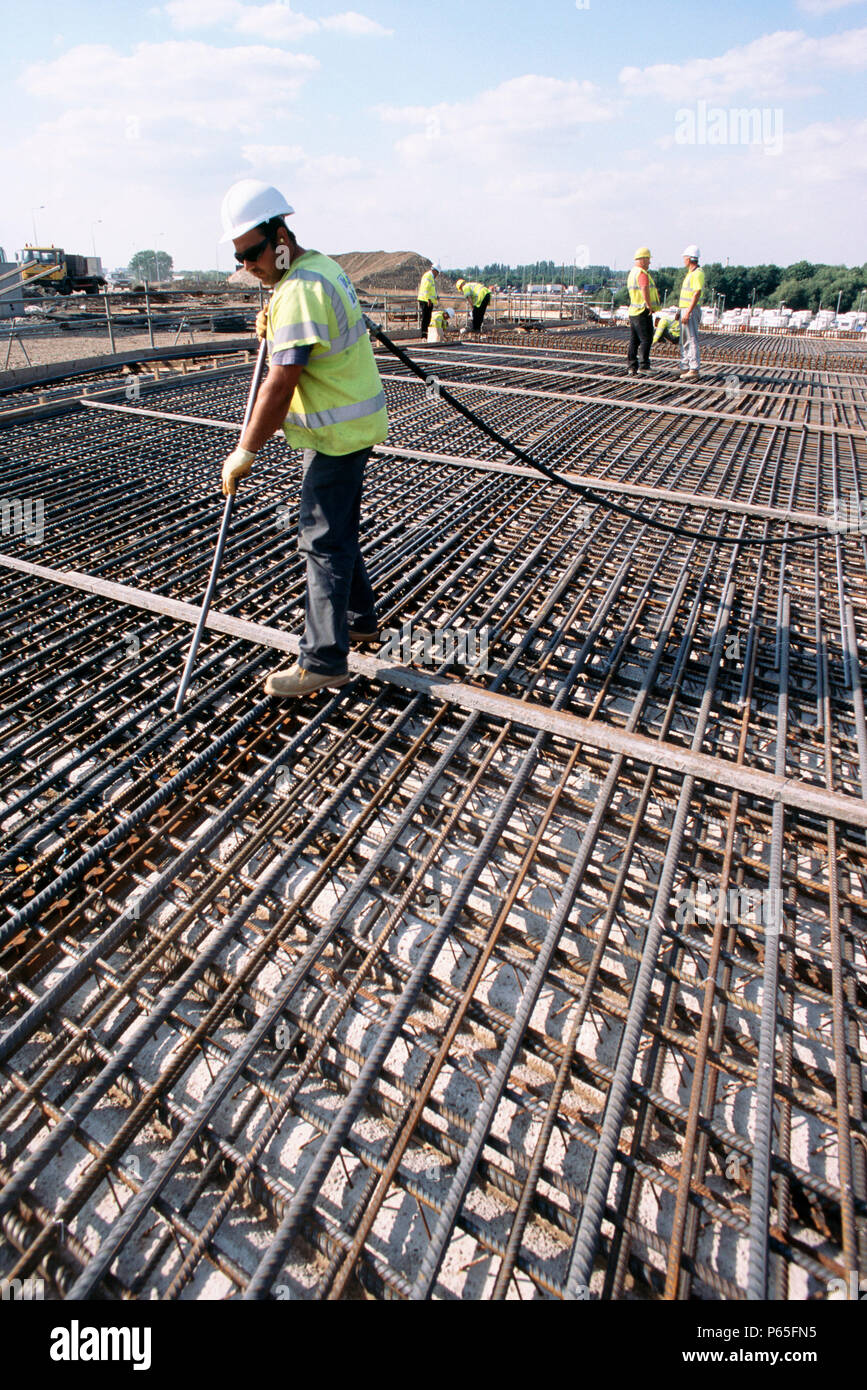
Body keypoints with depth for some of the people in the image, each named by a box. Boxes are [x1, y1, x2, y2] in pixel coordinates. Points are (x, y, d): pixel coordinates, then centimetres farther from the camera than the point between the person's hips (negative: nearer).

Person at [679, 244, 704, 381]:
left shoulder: (697, 273, -13)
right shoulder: (690, 273, 18)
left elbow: (697, 294, -21)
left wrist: (687, 312, -27)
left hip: (691, 311, -10)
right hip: (685, 310, 10)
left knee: (691, 340, -12)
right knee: (684, 341, 12)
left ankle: (694, 370, -14)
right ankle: (685, 369, 17)